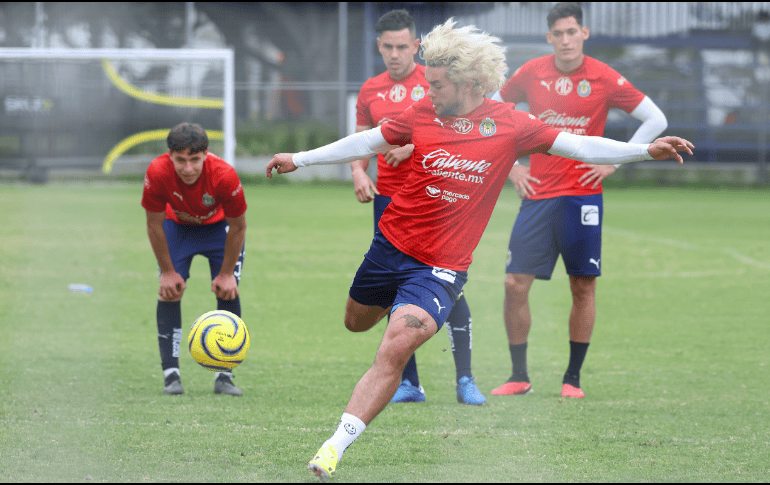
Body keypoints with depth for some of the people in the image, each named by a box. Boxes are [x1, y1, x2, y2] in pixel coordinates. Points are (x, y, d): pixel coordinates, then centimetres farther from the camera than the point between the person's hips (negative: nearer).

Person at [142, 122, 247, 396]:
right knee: (169, 291, -13)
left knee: (228, 291, -13)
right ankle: (171, 375, -9)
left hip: (219, 226, -1)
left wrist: (226, 273, -16)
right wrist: (168, 272, -14)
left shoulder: (224, 176, -38)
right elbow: (154, 224, -18)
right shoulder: (157, 173, -35)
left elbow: (238, 227, -21)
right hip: (177, 227, 1)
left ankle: (224, 376, -6)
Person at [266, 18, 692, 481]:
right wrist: (299, 159, 11)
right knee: (356, 322, 24)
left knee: (395, 350, -21)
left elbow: (580, 146, -7)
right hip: (391, 244, 4)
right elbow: (367, 143, 10)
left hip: (442, 268, -4)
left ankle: (337, 444, -20)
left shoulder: (509, 124, -8)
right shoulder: (423, 113, -2)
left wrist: (646, 150, -18)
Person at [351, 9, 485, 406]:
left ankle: (465, 380, -6)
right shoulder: (371, 91, 13)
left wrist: (414, 144, -18)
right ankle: (408, 383, 9)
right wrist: (358, 172, -2)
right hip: (389, 200, 4)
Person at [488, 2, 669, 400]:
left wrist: (613, 163, -2)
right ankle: (519, 376, 8)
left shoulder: (604, 79, -4)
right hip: (537, 194, 2)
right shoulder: (532, 73, 2)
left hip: (582, 195, -2)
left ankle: (573, 378, 12)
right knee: (515, 284, -4)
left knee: (583, 287, 0)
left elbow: (656, 120, 2)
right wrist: (510, 165, 8)